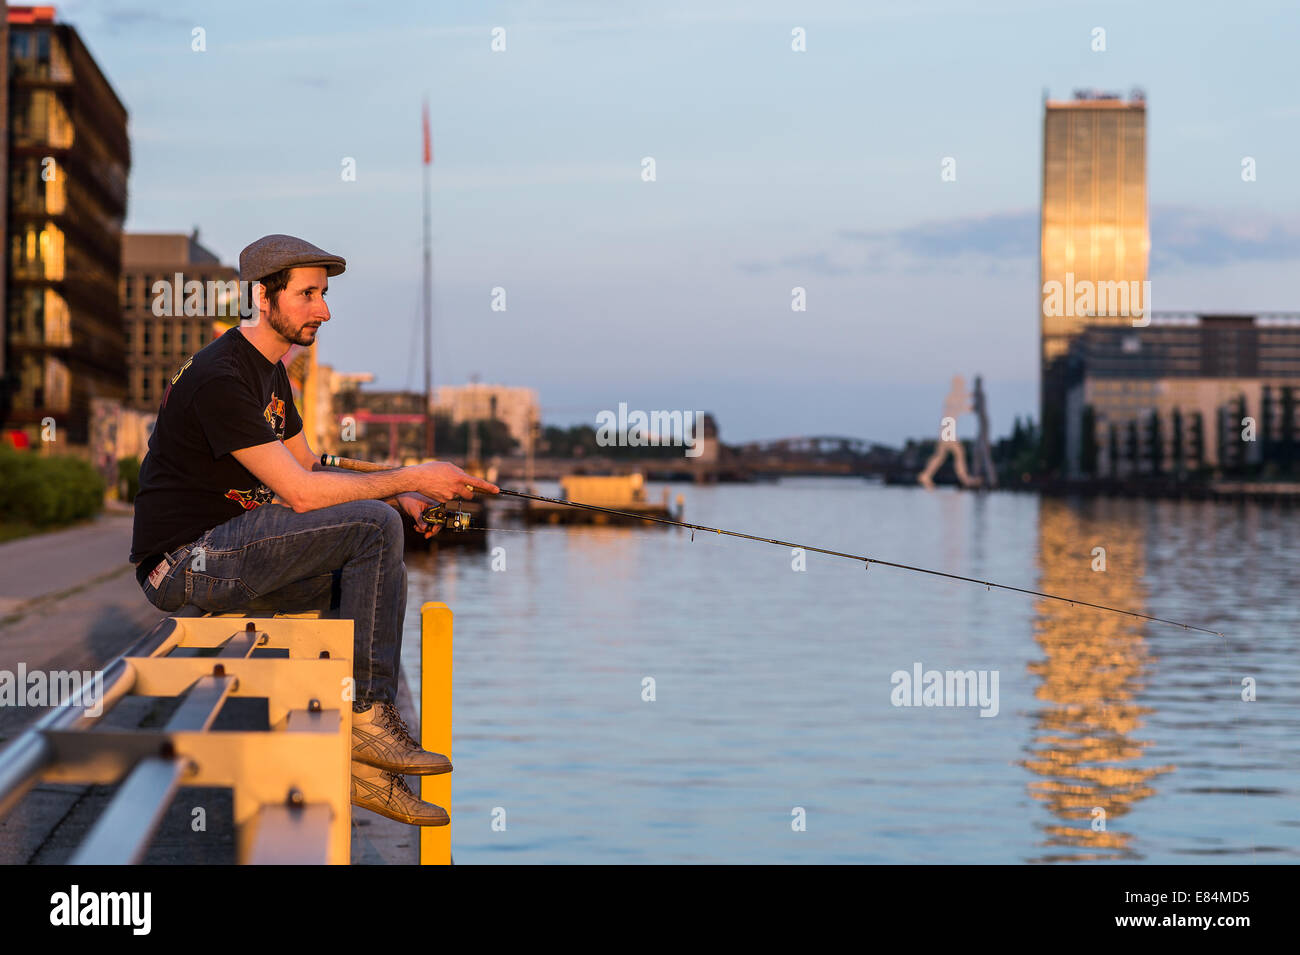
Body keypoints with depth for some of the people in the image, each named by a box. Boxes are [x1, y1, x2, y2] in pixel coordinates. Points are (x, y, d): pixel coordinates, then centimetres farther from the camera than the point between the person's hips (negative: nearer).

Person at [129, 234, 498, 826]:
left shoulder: (269, 371, 15)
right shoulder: (220, 377, -18)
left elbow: (311, 468, 19)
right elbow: (300, 492, -22)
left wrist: (401, 498, 2)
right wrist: (410, 480, -16)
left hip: (223, 551, 10)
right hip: (182, 562, -10)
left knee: (385, 572, 4)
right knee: (374, 526, -19)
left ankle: (362, 764, 1)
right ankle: (367, 713, -13)